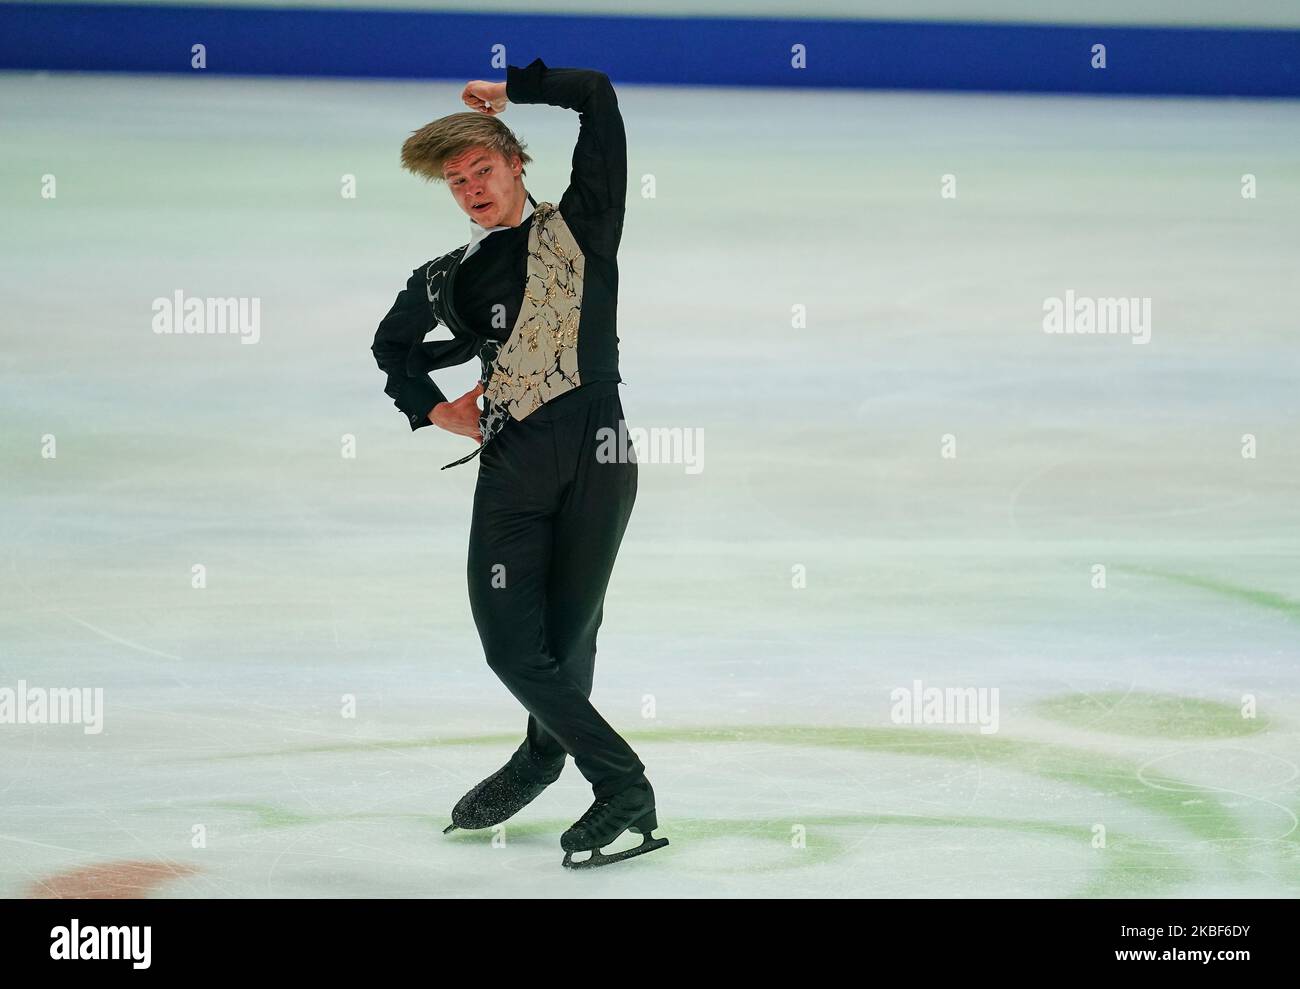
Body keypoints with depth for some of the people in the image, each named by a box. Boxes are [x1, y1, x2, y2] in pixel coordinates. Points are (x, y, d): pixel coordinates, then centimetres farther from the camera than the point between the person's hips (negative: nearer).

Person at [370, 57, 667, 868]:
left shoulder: (577, 229, 8)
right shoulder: (445, 281, 18)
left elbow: (595, 97, 0)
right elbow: (394, 345, 38)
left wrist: (511, 91, 12)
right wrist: (431, 407, 22)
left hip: (594, 451, -4)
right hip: (509, 461, 4)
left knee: (566, 635, -3)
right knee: (512, 647, -3)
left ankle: (545, 753, 18)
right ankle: (621, 785, 12)